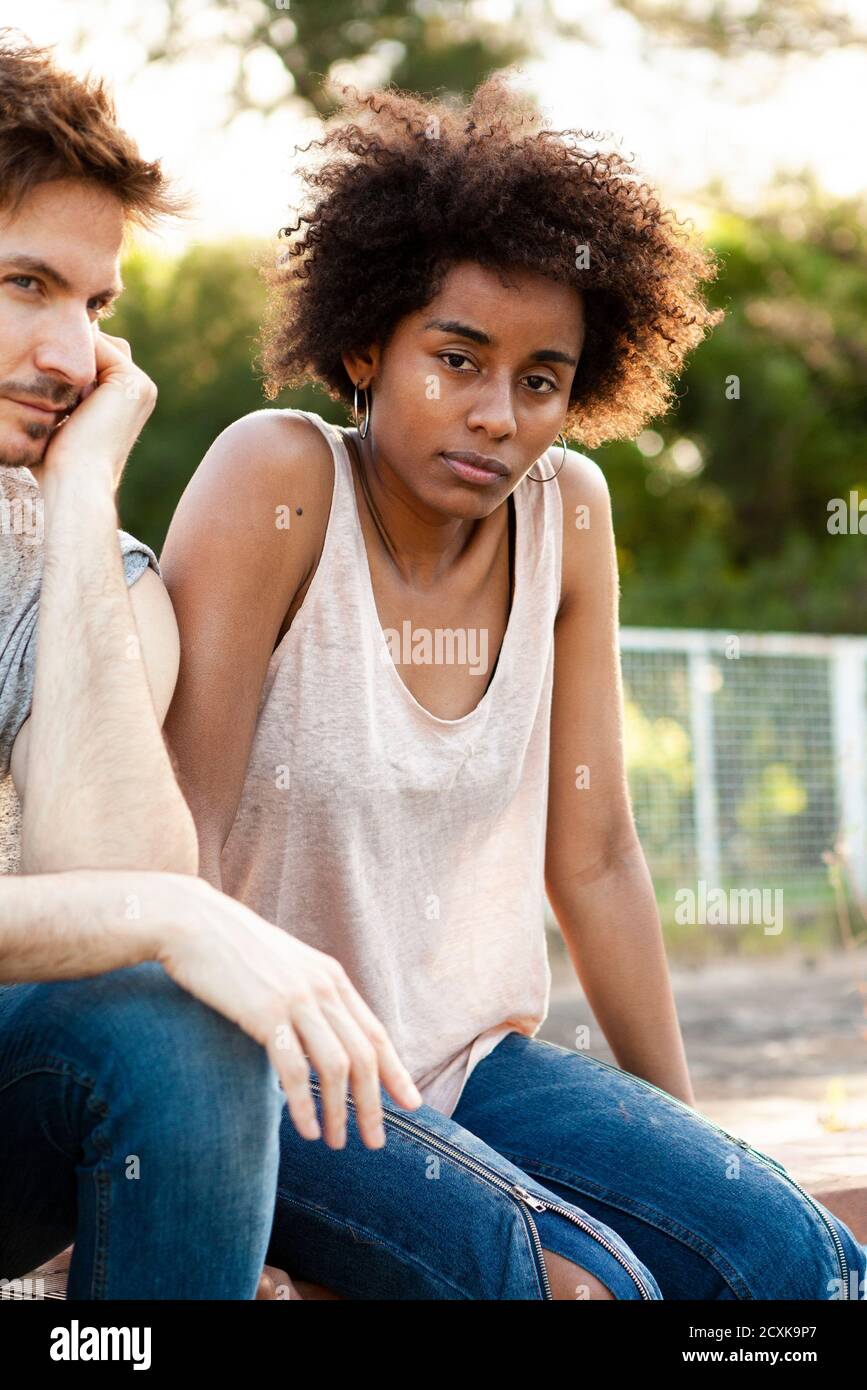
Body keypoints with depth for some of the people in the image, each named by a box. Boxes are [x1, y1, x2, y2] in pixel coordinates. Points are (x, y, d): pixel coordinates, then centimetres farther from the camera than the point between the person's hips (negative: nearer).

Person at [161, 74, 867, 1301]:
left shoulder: (567, 512, 1)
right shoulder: (277, 479, -15)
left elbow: (593, 858, 6)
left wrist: (690, 1141, 7)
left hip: (471, 1059, 5)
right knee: (590, 1281, -25)